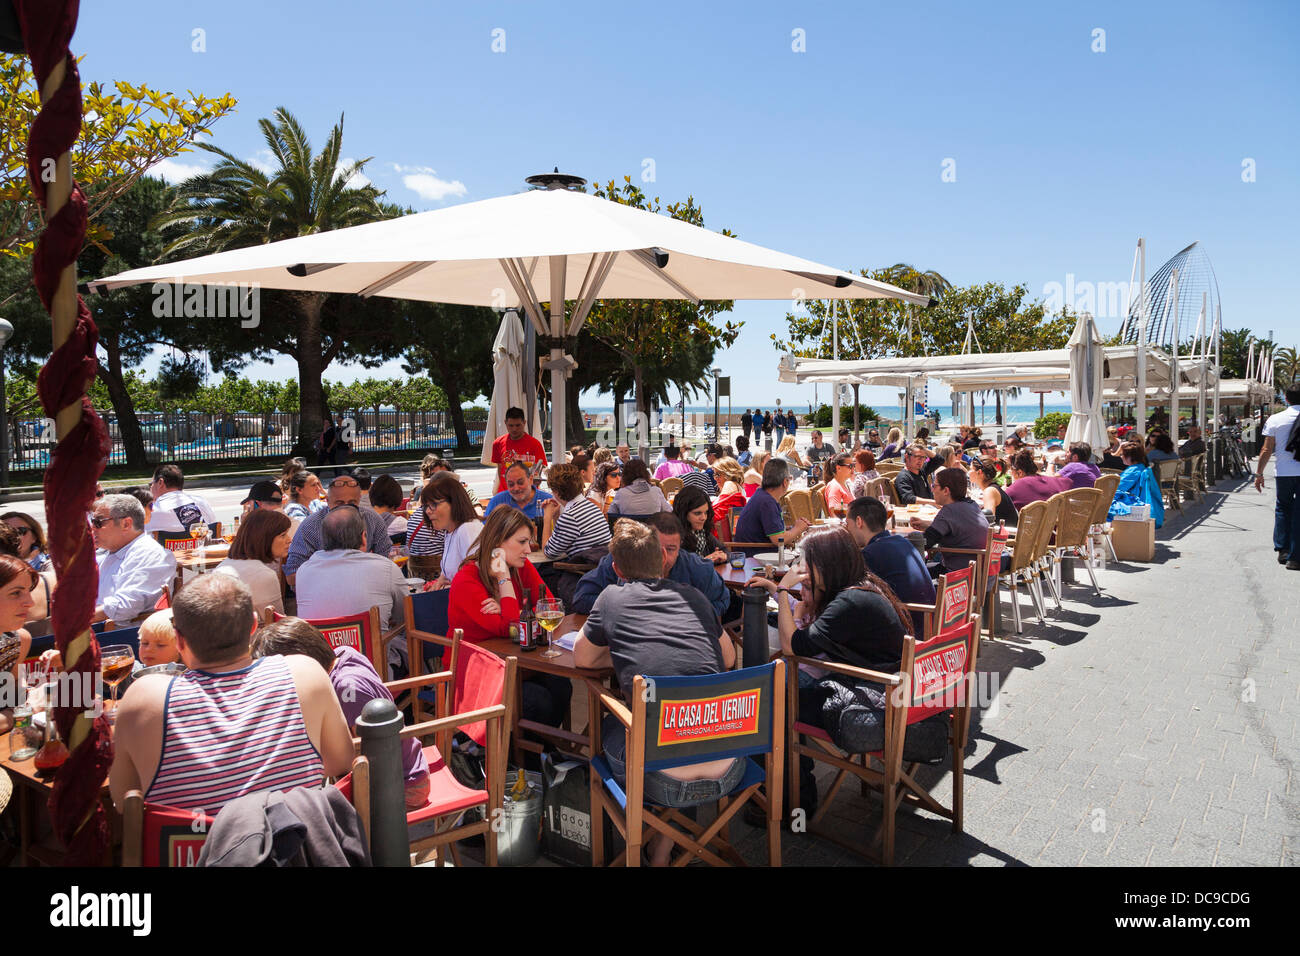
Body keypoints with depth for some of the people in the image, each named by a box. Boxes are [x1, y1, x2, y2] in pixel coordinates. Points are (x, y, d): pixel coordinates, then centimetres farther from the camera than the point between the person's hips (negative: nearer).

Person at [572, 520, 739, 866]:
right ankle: (661, 848, 35)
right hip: (729, 772, 3)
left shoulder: (612, 598, 5)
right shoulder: (693, 596, 13)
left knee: (610, 727, 27)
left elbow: (582, 659, 20)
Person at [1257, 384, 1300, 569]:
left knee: (1283, 508, 18)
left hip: (1284, 473, 1)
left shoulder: (1275, 419, -2)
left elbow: (1267, 450, 0)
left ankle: (1282, 549, 17)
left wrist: (1259, 473, 8)